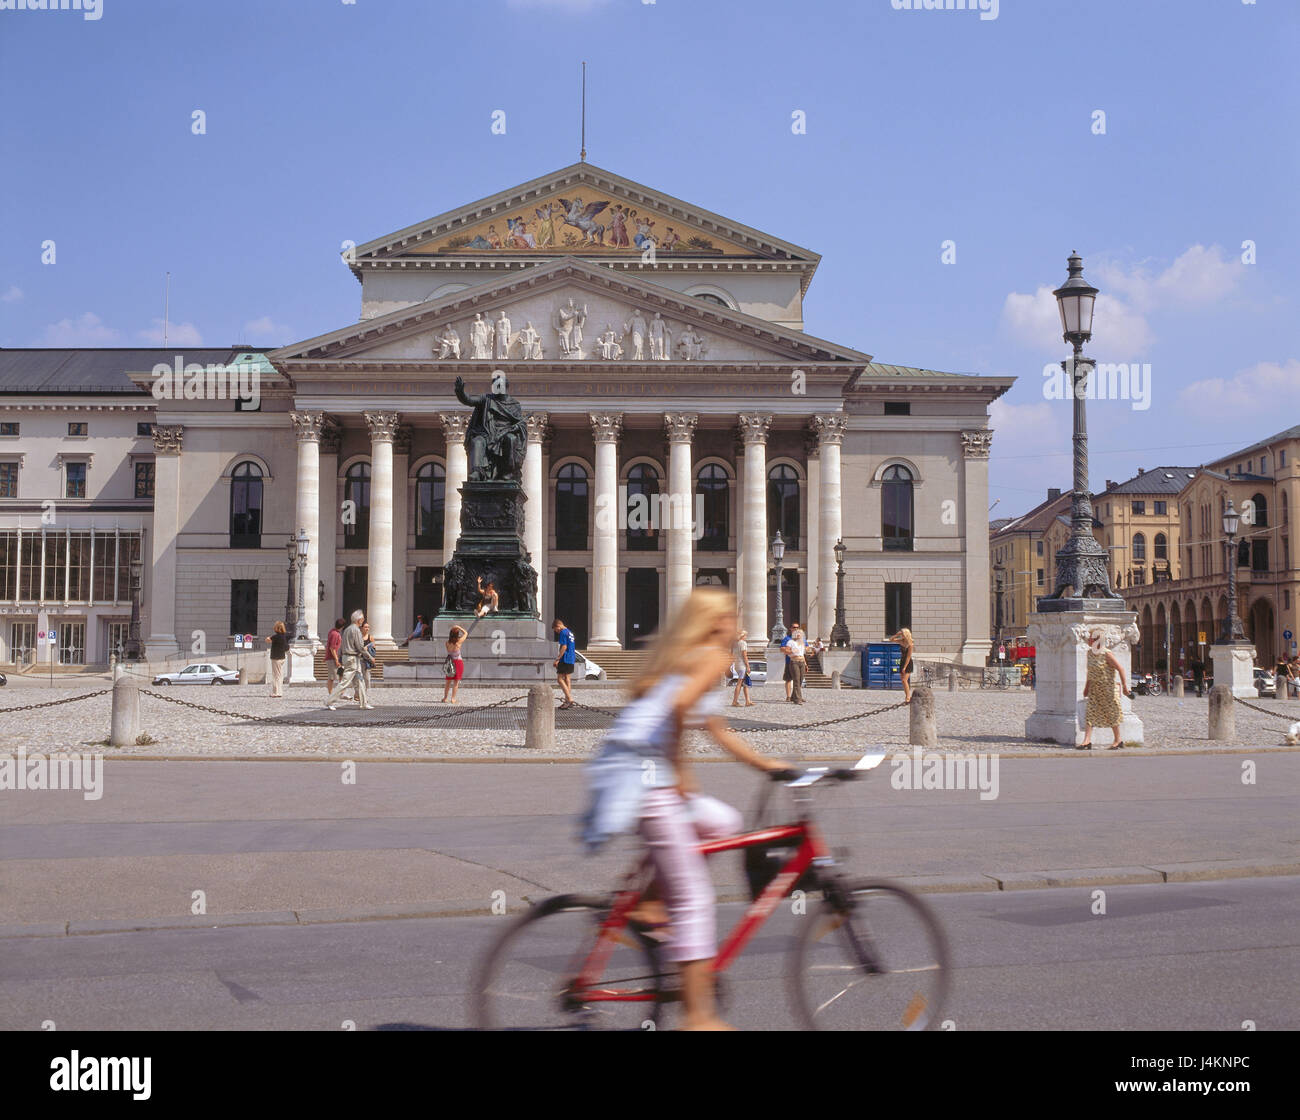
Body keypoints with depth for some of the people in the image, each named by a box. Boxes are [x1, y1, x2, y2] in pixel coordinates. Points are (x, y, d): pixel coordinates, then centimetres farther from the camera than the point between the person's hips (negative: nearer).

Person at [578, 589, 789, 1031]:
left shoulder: (682, 657, 25)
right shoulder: (715, 657, -3)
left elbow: (716, 729, 30)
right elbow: (679, 705, -22)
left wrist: (766, 764, 32)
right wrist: (678, 770, -12)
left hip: (617, 772, 9)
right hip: (643, 775, -9)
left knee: (722, 822, 21)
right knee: (693, 898, -3)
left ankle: (649, 903, 13)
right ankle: (700, 1016, 1)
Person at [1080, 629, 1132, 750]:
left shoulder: (1107, 654, -17)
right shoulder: (1090, 653, 6)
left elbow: (1120, 669, -15)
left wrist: (1125, 686, -17)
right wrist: (1086, 687, 19)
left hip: (1108, 688, -7)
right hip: (1094, 688, 7)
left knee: (1112, 715, 5)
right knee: (1090, 713, -4)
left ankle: (1118, 741, 20)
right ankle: (1087, 741, -8)